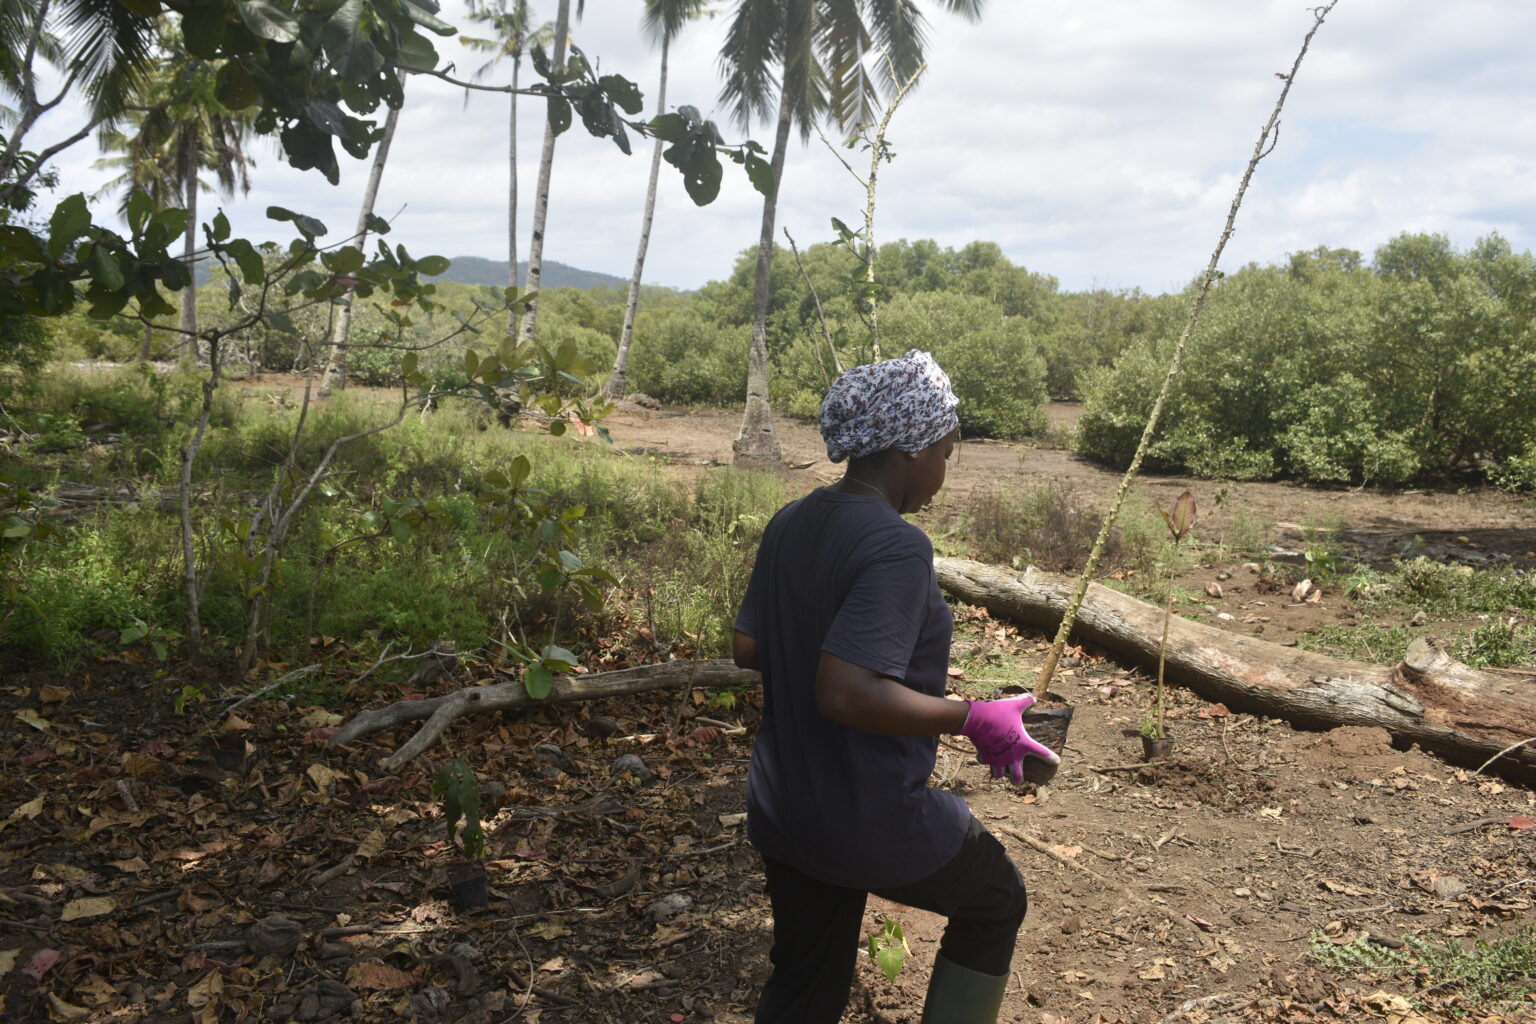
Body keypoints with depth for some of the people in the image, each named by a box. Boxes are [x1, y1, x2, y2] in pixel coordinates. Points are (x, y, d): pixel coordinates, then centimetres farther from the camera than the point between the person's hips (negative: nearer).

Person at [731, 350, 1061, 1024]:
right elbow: (847, 694, -32)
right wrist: (973, 719, -21)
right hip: (873, 827, -7)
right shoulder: (898, 547, -24)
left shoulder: (791, 524, 1)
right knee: (996, 902, 22)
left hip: (780, 813, 7)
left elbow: (747, 648, 9)